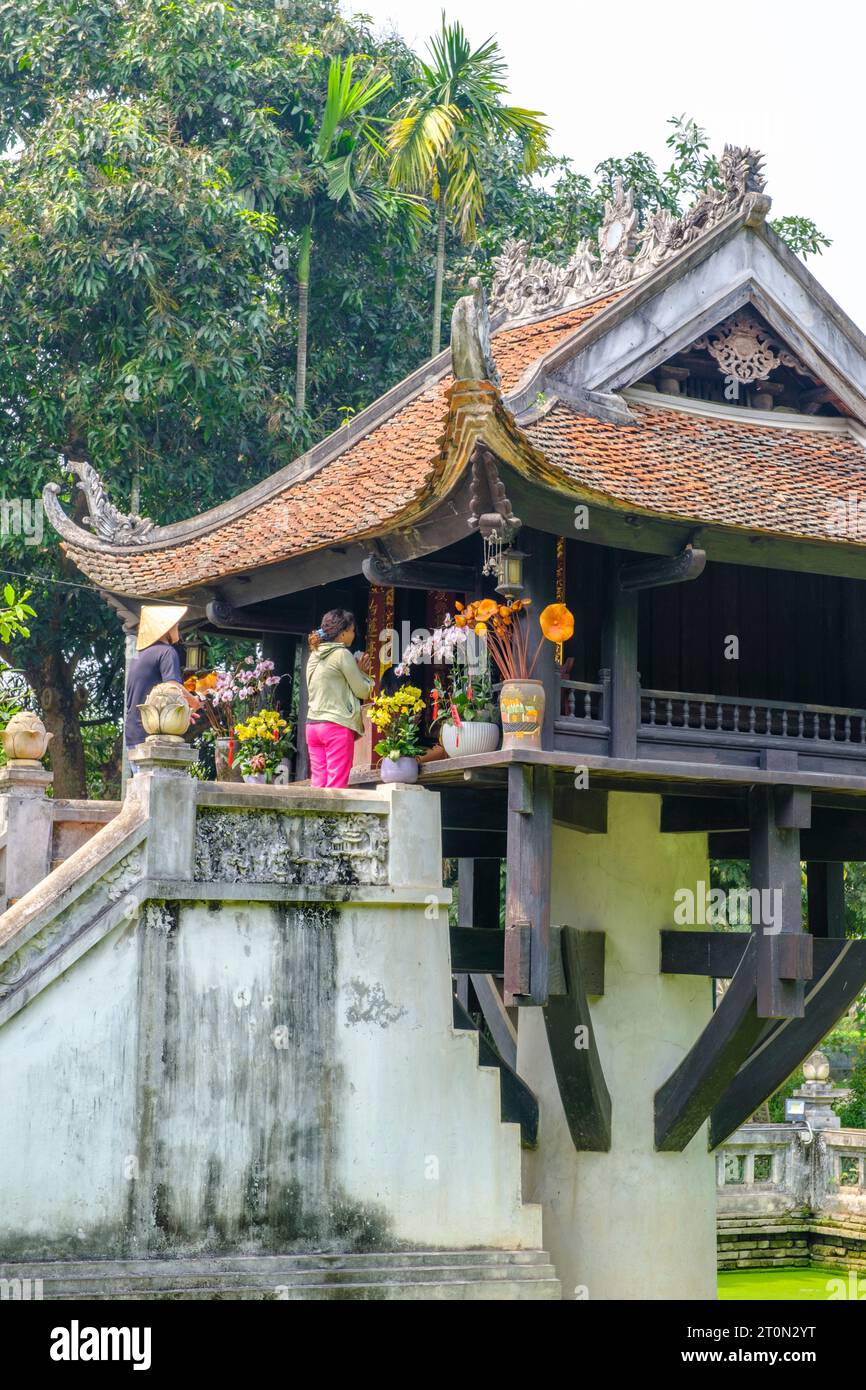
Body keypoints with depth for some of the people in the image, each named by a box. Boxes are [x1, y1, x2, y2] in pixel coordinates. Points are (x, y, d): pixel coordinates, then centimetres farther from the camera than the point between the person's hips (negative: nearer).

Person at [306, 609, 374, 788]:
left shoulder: (314, 656, 15)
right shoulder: (342, 654, -7)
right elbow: (363, 691, -5)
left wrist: (358, 671, 18)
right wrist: (362, 671, 13)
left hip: (312, 724, 7)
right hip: (337, 725, -7)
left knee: (317, 782, 4)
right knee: (337, 783, -7)